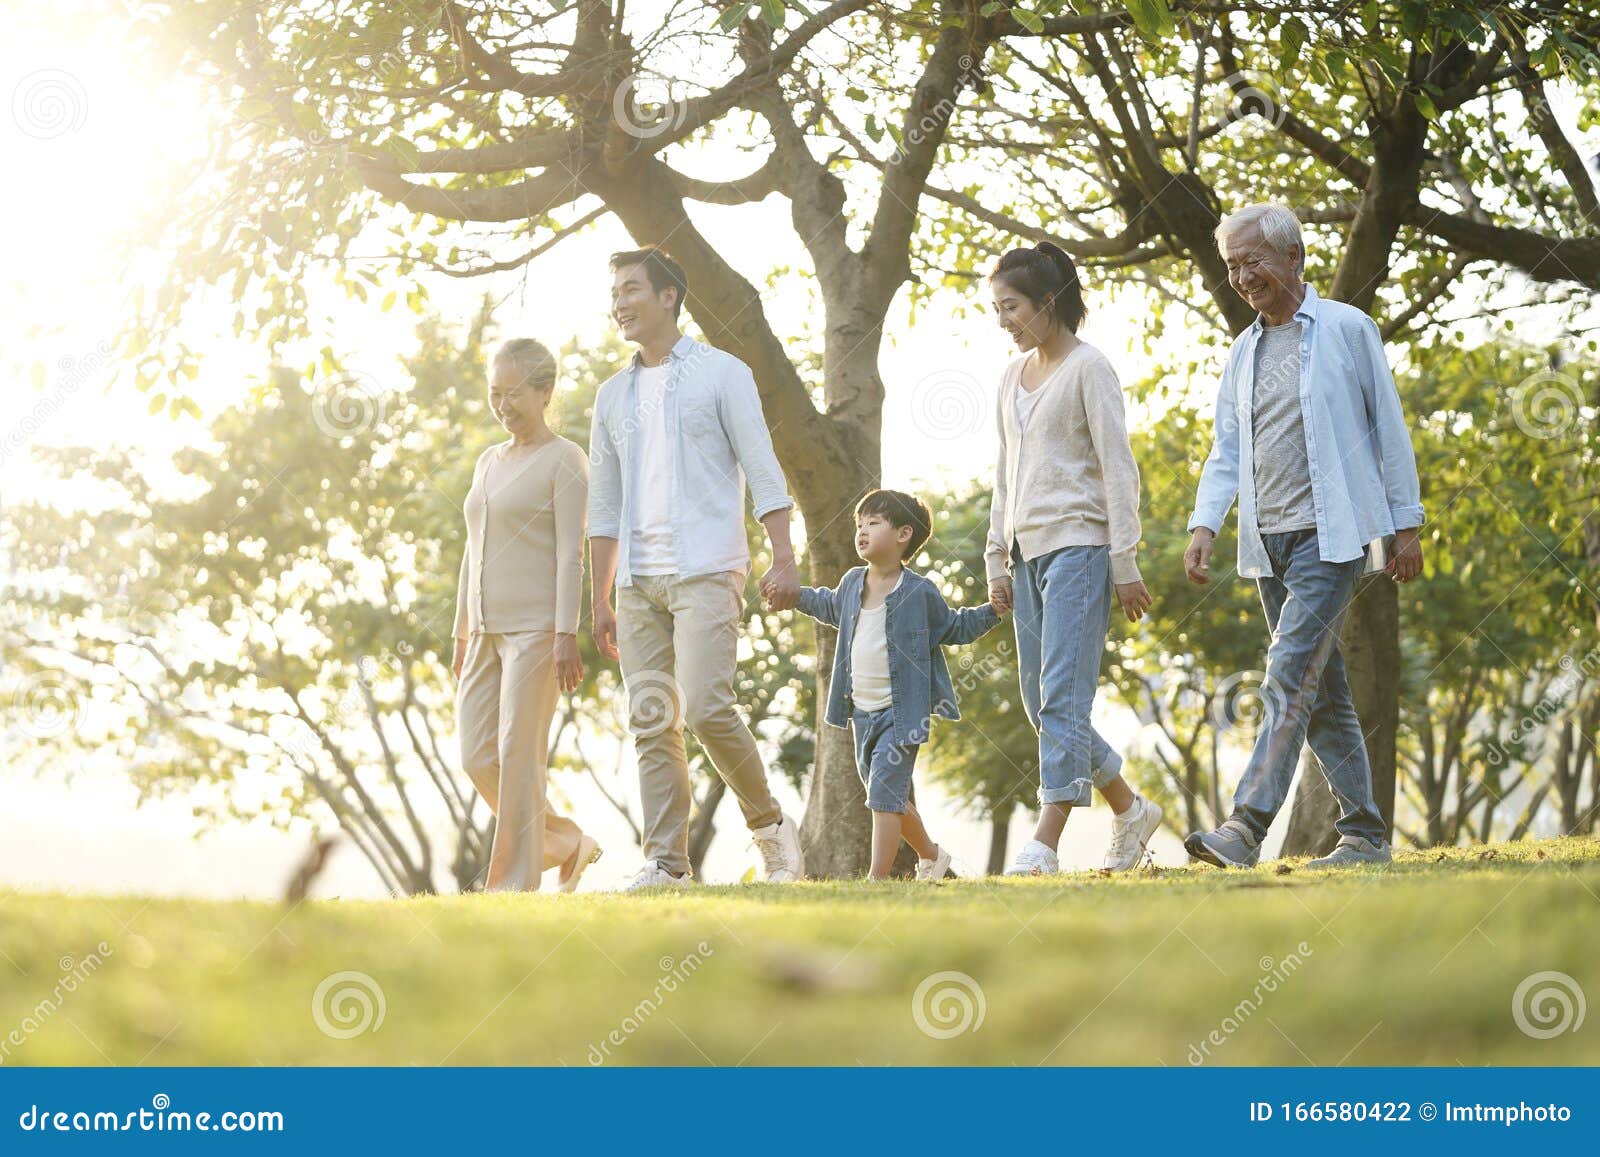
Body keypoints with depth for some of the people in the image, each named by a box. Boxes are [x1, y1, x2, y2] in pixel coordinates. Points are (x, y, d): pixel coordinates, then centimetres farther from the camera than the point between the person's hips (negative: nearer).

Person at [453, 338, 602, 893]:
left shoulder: (564, 461, -3)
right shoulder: (489, 462, 19)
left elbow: (572, 553, -10)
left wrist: (567, 636, -18)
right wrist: (463, 635, 18)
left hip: (537, 627, -7)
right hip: (489, 629, 7)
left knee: (519, 753, -10)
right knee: (478, 759, 1)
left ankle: (514, 880, -6)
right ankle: (566, 842, 16)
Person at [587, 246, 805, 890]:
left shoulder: (722, 374, 3)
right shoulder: (613, 395, 18)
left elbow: (762, 470, -3)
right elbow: (604, 506, 18)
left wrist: (783, 559, -12)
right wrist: (601, 600, 13)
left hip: (706, 571, -6)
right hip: (639, 582, 6)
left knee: (705, 708, -17)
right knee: (651, 722, 1)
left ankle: (769, 825, 2)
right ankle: (666, 862, 2)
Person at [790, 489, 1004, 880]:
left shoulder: (920, 592, -9)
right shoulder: (853, 583, 5)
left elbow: (955, 628, 5)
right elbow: (832, 606, 29)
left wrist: (994, 610, -6)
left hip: (902, 712, -6)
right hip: (862, 712, 6)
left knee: (884, 793, -14)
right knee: (889, 796, 16)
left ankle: (877, 877, -13)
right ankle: (930, 854, 37)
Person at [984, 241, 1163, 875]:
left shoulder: (1088, 367, -4)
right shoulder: (1013, 376, 17)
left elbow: (1118, 468, -8)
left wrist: (1125, 562, -12)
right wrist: (997, 560, 17)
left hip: (1077, 544, -8)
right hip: (1028, 553, 8)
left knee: (1061, 697, -14)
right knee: (1041, 704, 7)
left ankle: (1045, 843, -19)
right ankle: (1130, 809, 22)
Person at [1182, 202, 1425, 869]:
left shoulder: (1347, 329, -1)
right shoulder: (1243, 352, 16)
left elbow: (1389, 430, 1)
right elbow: (1226, 451, 15)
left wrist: (1407, 525, -2)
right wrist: (1204, 526, -1)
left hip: (1332, 534, -6)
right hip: (1268, 543, 7)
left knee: (1291, 678, -17)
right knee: (1322, 694, 8)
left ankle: (1245, 829, -25)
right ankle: (1365, 834, 15)